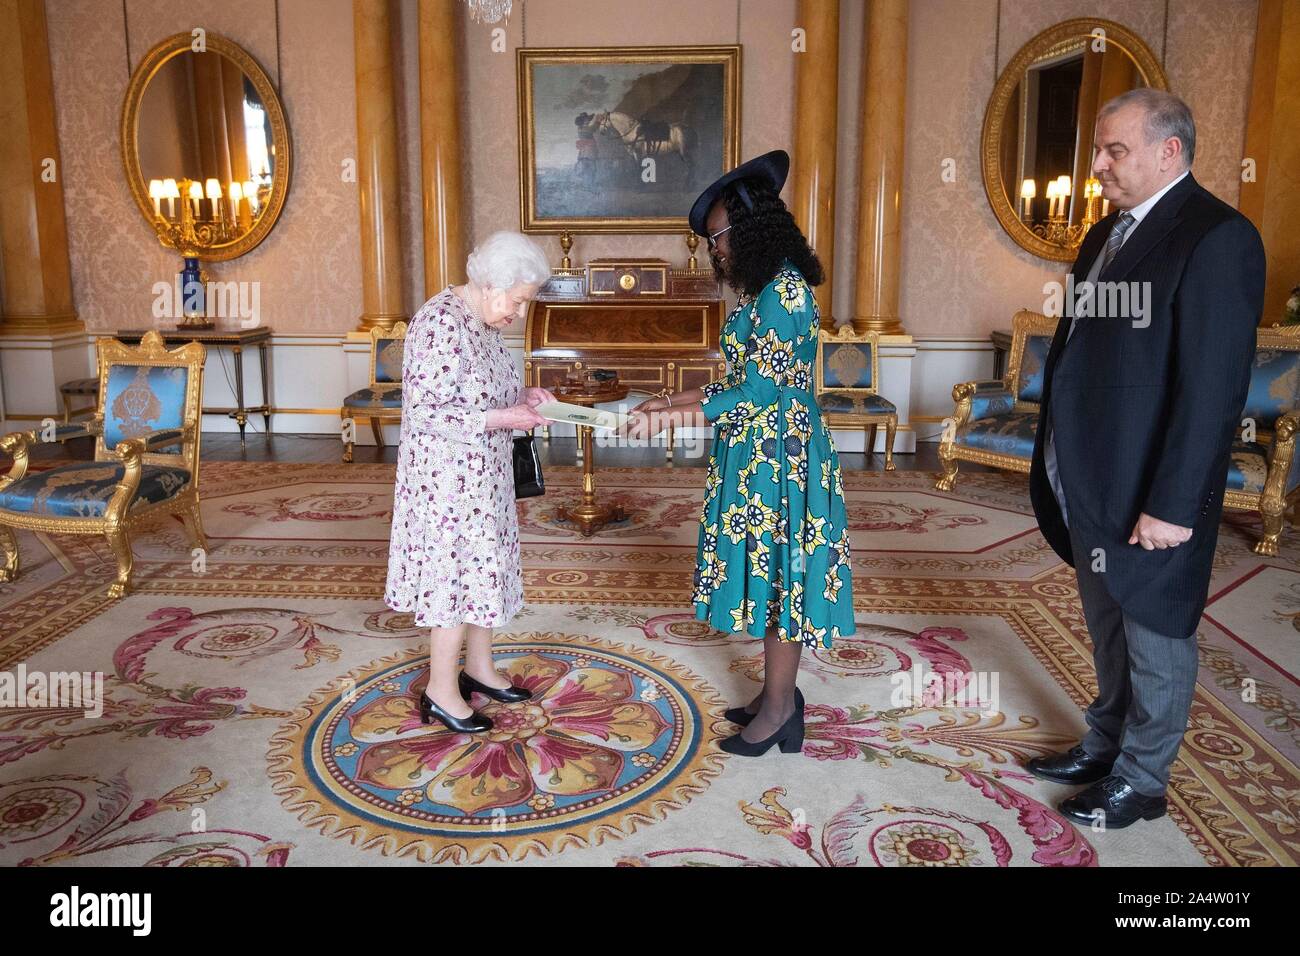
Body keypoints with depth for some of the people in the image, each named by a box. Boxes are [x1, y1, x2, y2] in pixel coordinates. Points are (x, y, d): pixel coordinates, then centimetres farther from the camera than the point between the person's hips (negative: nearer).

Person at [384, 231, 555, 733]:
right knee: (457, 572, 0)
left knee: (481, 567, 17)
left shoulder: (481, 320, 8)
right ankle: (441, 691, 15)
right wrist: (498, 418, -23)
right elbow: (424, 410, -24)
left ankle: (479, 667, 33)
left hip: (481, 475, 9)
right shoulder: (441, 323, -22)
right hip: (448, 478, -9)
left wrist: (520, 397, 1)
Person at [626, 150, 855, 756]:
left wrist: (671, 419, -18)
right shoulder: (762, 290, 12)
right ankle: (778, 696, 28)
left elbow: (758, 392, -21)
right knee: (766, 575, 15)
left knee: (777, 576, 1)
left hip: (778, 457, -10)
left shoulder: (783, 290, -18)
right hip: (757, 455, 10)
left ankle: (778, 708, 15)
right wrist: (669, 401, 9)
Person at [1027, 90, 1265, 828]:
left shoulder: (1217, 237, -16)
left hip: (1150, 495, -8)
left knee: (1155, 638, 10)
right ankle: (1107, 745, 39)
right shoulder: (1109, 234, 11)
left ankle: (1141, 781, 27)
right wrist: (1059, 464, 12)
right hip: (1089, 483, 8)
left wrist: (1173, 504, -21)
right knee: (1109, 627, 21)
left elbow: (1213, 388, -21)